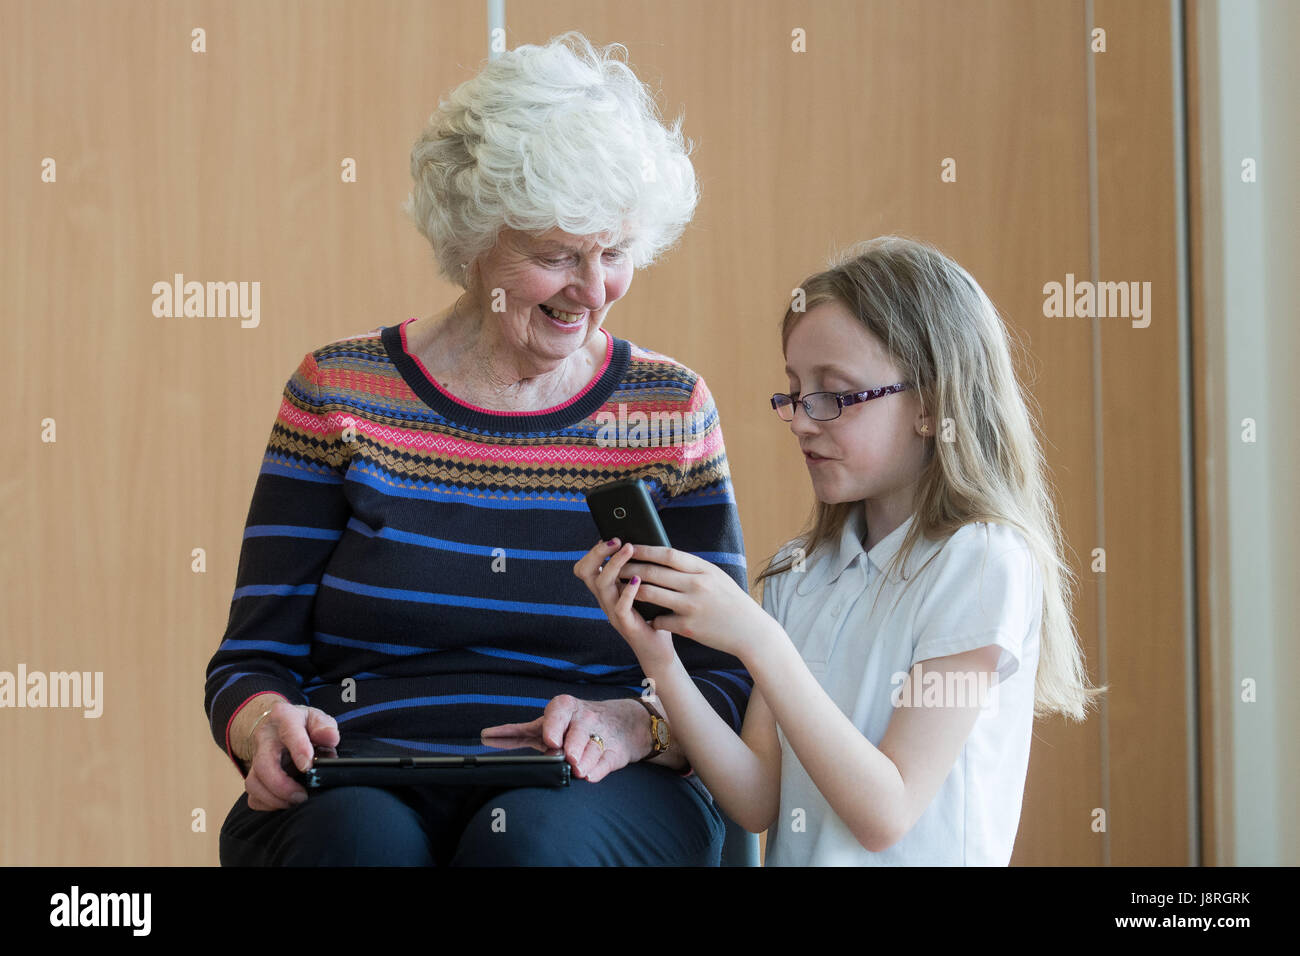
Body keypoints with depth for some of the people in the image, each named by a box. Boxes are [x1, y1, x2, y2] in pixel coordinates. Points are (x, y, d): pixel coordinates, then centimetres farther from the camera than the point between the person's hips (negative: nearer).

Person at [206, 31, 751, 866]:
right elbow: (252, 662, 7)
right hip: (364, 786, 0)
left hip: (597, 798, 0)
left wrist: (634, 725, -15)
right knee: (357, 831, -35)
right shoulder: (340, 393, 6)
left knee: (535, 836, -34)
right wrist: (269, 725, -17)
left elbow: (726, 682, 7)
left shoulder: (671, 408, 9)